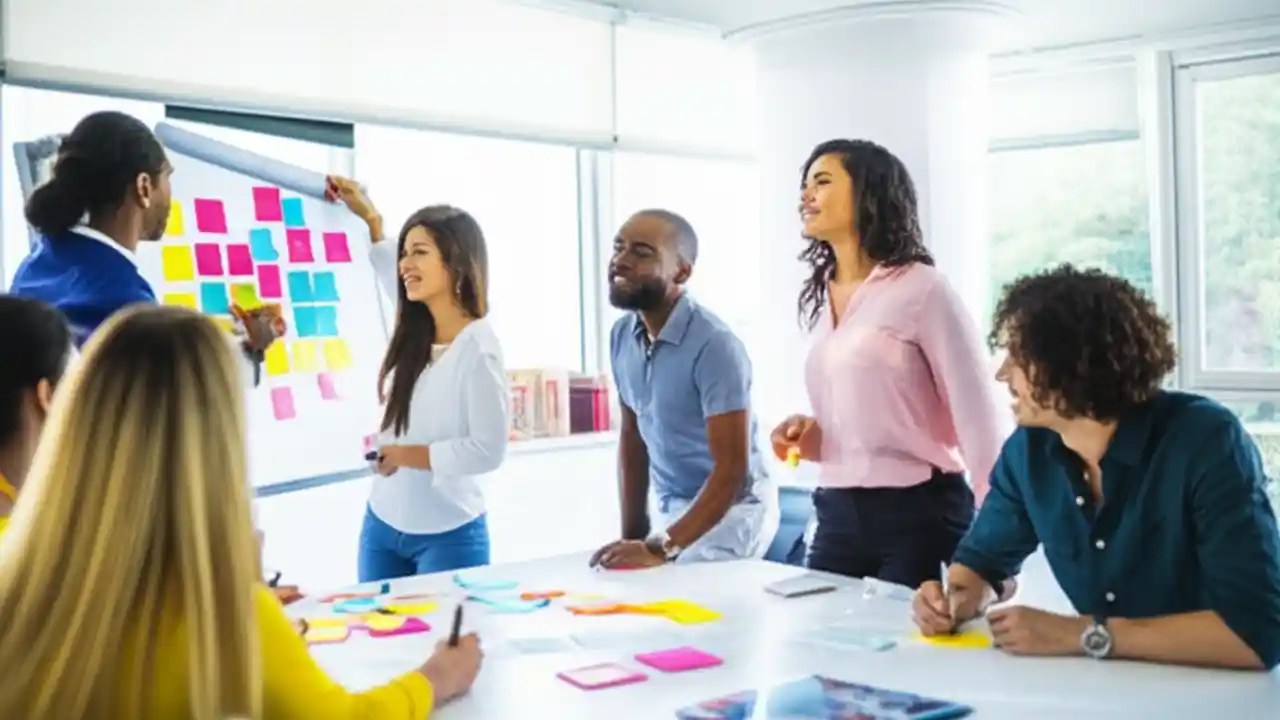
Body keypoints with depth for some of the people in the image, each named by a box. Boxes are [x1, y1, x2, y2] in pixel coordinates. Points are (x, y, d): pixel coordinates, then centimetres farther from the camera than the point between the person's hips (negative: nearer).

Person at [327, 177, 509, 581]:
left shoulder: (477, 346, -17)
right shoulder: (412, 334, 3)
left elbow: (488, 451, -20)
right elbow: (397, 286, 27)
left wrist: (411, 455, -11)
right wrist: (370, 218, 31)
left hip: (448, 536, -7)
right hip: (382, 525, 7)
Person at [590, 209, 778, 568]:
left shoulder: (714, 345, -22)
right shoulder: (621, 336, 0)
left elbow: (732, 469, -24)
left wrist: (661, 548, -30)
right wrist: (631, 535, 6)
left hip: (728, 512, -6)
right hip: (671, 510, 6)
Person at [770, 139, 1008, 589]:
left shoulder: (921, 289, -9)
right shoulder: (820, 298, 12)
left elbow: (979, 420, -11)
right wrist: (808, 436, 1)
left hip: (918, 514, -6)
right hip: (838, 517, 6)